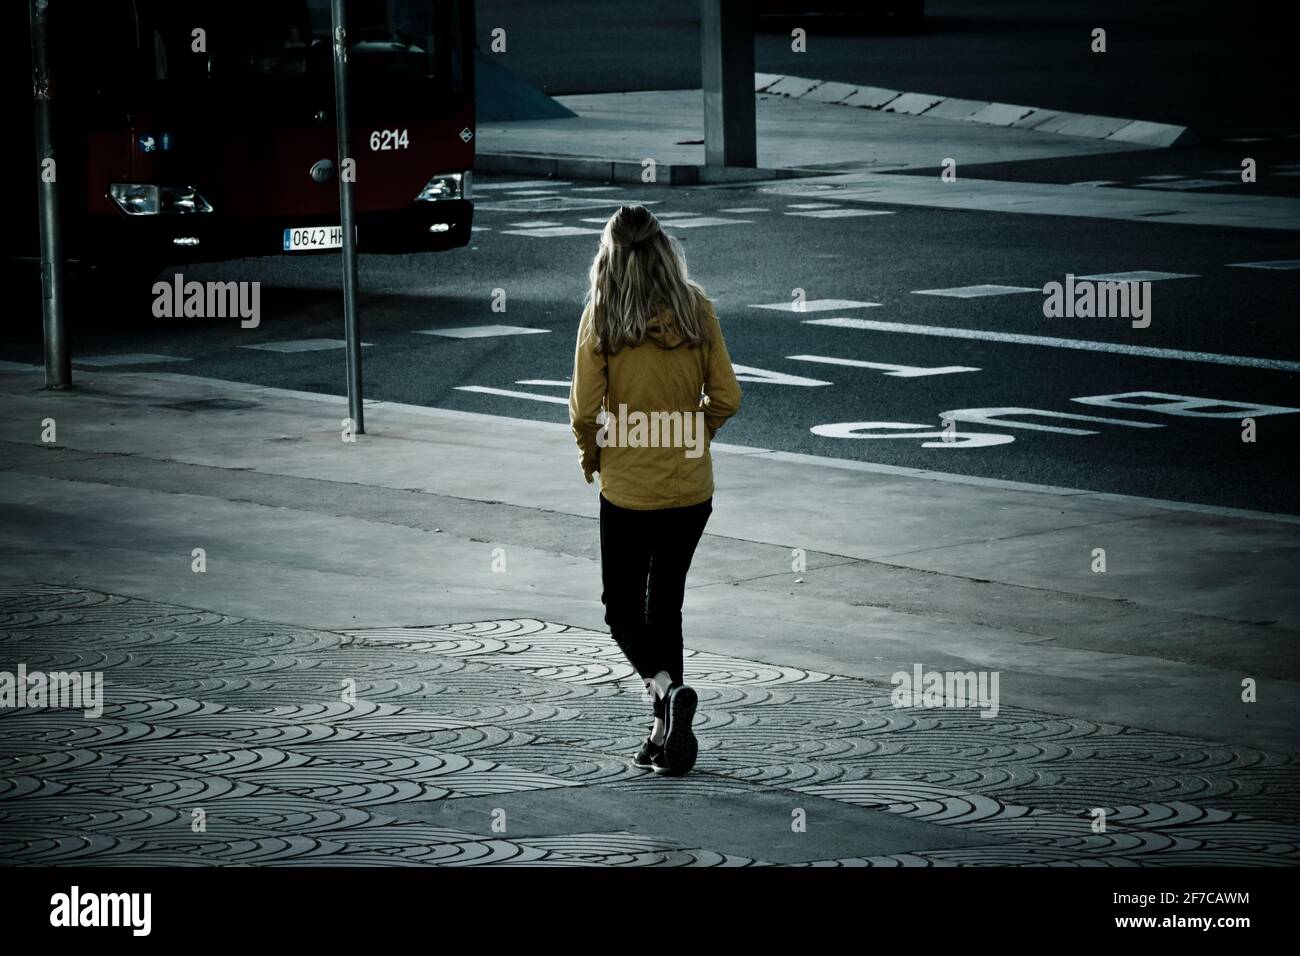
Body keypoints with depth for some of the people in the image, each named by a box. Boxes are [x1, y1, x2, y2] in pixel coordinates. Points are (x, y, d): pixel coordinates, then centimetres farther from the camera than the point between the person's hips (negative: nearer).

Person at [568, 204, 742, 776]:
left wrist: (591, 456, 7)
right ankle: (668, 737, 16)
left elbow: (585, 408, -12)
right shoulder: (696, 311, -4)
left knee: (622, 607, 11)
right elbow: (726, 398, -2)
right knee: (665, 605, 16)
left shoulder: (602, 318, -12)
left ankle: (668, 689, -16)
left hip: (627, 489, -3)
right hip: (691, 487, 3)